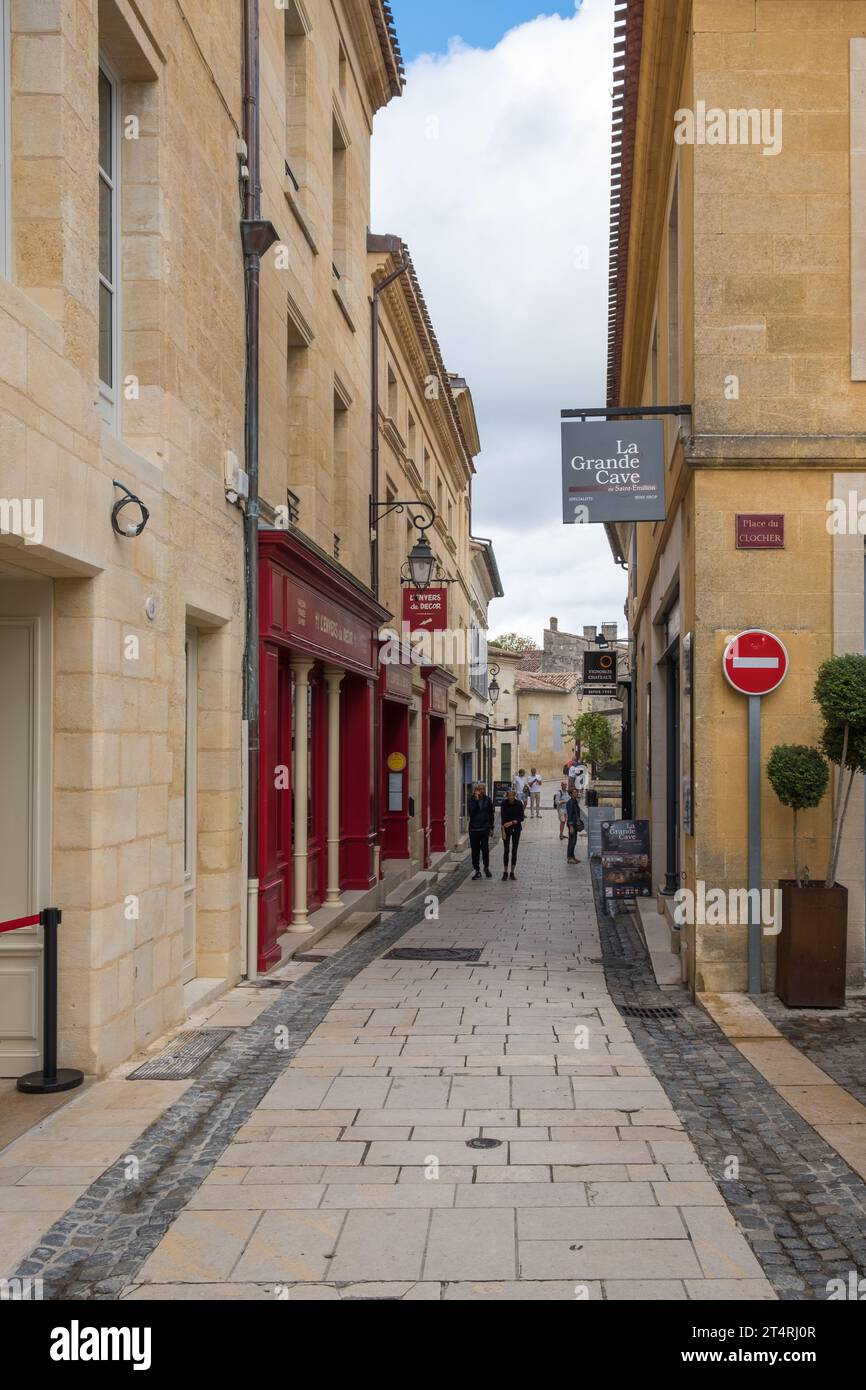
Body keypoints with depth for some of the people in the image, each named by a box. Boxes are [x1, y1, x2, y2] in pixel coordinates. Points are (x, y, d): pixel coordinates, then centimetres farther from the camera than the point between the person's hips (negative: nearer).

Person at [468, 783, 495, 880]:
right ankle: (477, 870, 13)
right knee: (475, 849, 4)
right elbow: (471, 812, -15)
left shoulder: (488, 800, 3)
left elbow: (491, 814, 8)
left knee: (485, 848, -5)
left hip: (485, 828, 0)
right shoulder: (472, 800, 0)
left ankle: (486, 867, 16)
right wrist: (476, 799, -18)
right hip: (474, 828, 0)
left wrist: (492, 828, 5)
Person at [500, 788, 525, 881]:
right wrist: (503, 831, -18)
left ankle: (512, 873, 8)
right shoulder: (504, 803, -8)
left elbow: (522, 818, -8)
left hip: (516, 828, 1)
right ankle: (505, 872, 1)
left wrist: (512, 822, -21)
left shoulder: (519, 804, -7)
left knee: (514, 851, 1)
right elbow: (503, 817, -12)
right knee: (507, 850, -6)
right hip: (506, 829, -1)